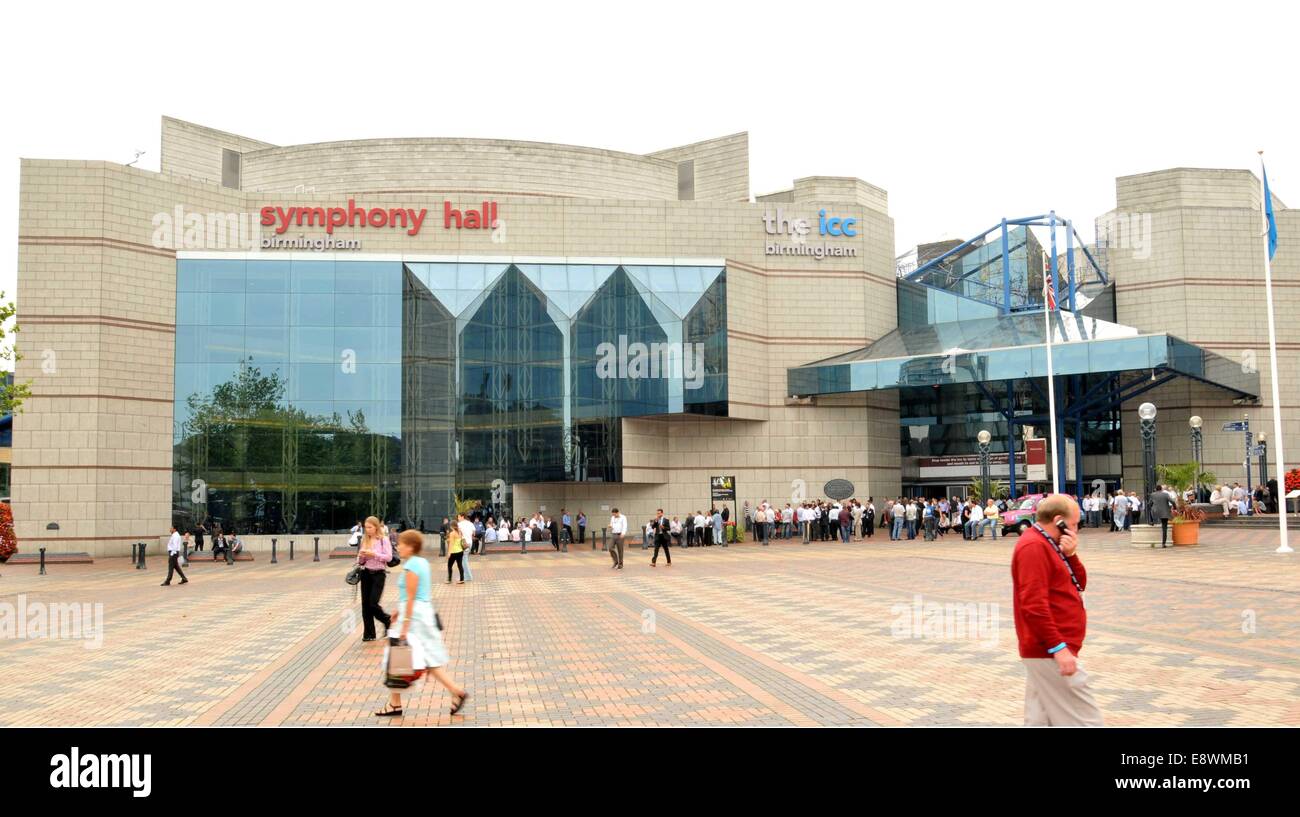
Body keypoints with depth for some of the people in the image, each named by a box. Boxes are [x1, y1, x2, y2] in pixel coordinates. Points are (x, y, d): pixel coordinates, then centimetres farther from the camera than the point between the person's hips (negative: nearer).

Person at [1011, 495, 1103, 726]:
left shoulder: (1048, 544, 15)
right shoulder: (1034, 546, -16)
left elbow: (1080, 585, 16)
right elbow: (1034, 604, -24)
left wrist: (1071, 555, -1)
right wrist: (1058, 647, -24)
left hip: (1047, 650, 10)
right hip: (1050, 651, -10)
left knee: (1041, 719, 12)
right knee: (1085, 720, -5)